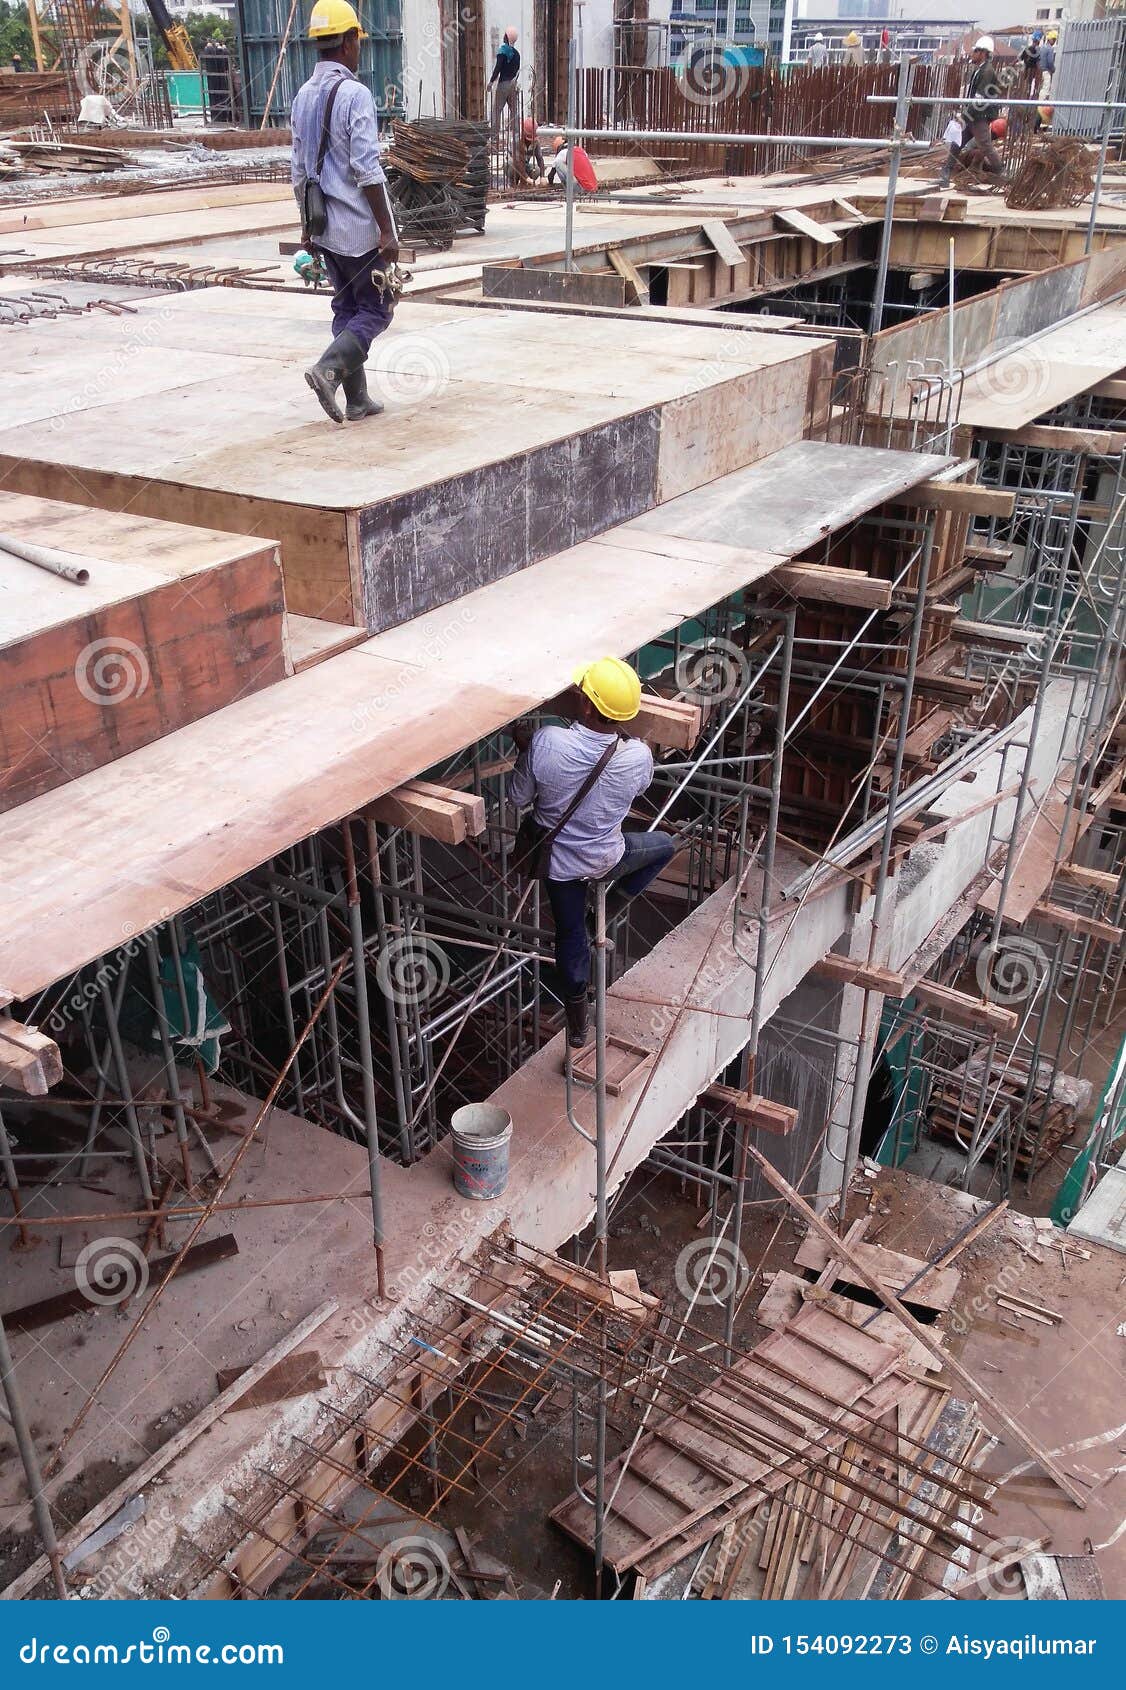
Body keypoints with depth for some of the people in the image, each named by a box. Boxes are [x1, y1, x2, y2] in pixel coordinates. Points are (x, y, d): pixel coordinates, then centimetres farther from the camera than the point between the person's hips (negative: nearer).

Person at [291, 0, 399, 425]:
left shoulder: (303, 96, 11)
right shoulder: (355, 95, -13)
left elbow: (300, 171, 15)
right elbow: (366, 170, -18)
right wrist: (387, 230, -16)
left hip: (325, 226, 8)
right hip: (360, 226, -8)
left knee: (346, 307, 14)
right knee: (375, 309, 2)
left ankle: (357, 399, 13)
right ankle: (328, 368, -16)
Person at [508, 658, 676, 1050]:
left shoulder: (545, 744, -31)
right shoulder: (639, 756, -26)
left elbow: (519, 798, -14)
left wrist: (524, 749, 3)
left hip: (559, 862, 1)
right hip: (607, 860, -1)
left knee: (571, 937, 22)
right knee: (664, 845, 29)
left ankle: (578, 1024, 38)